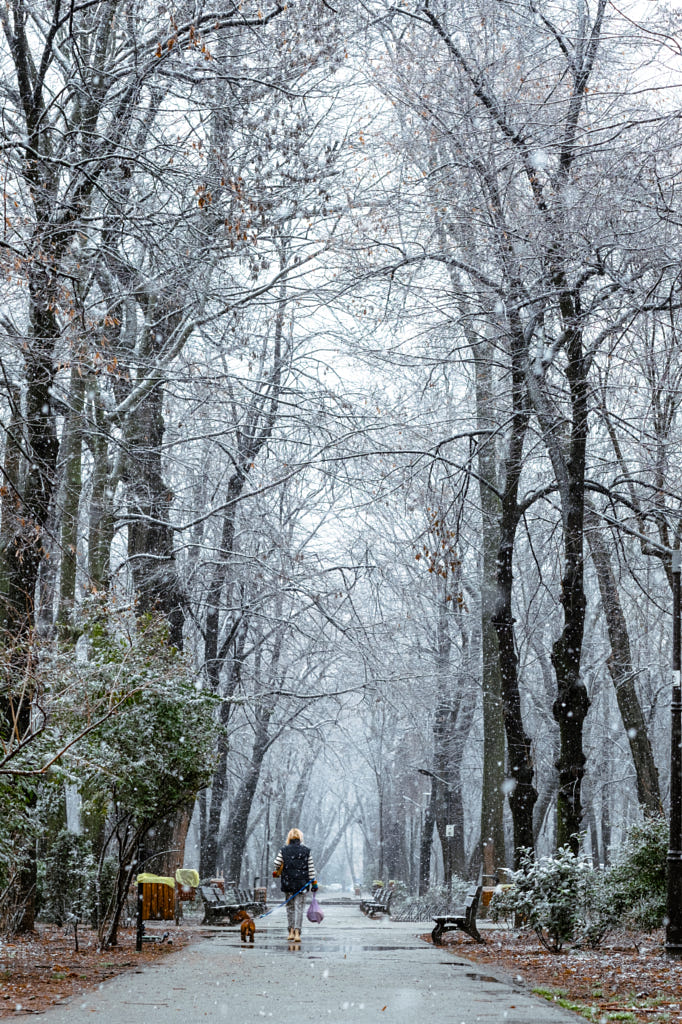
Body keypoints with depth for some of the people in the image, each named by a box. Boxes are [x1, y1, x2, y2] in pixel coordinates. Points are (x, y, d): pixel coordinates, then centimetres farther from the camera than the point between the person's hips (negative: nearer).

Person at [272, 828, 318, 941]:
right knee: (299, 907, 0)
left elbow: (276, 865, -1)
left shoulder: (283, 851, -1)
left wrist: (275, 873, 21)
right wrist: (314, 883, 7)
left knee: (290, 907, 14)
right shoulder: (306, 851, 0)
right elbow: (311, 869, 1)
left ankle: (291, 931, 12)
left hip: (287, 884, 1)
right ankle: (297, 932, -10)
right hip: (302, 884, -1)